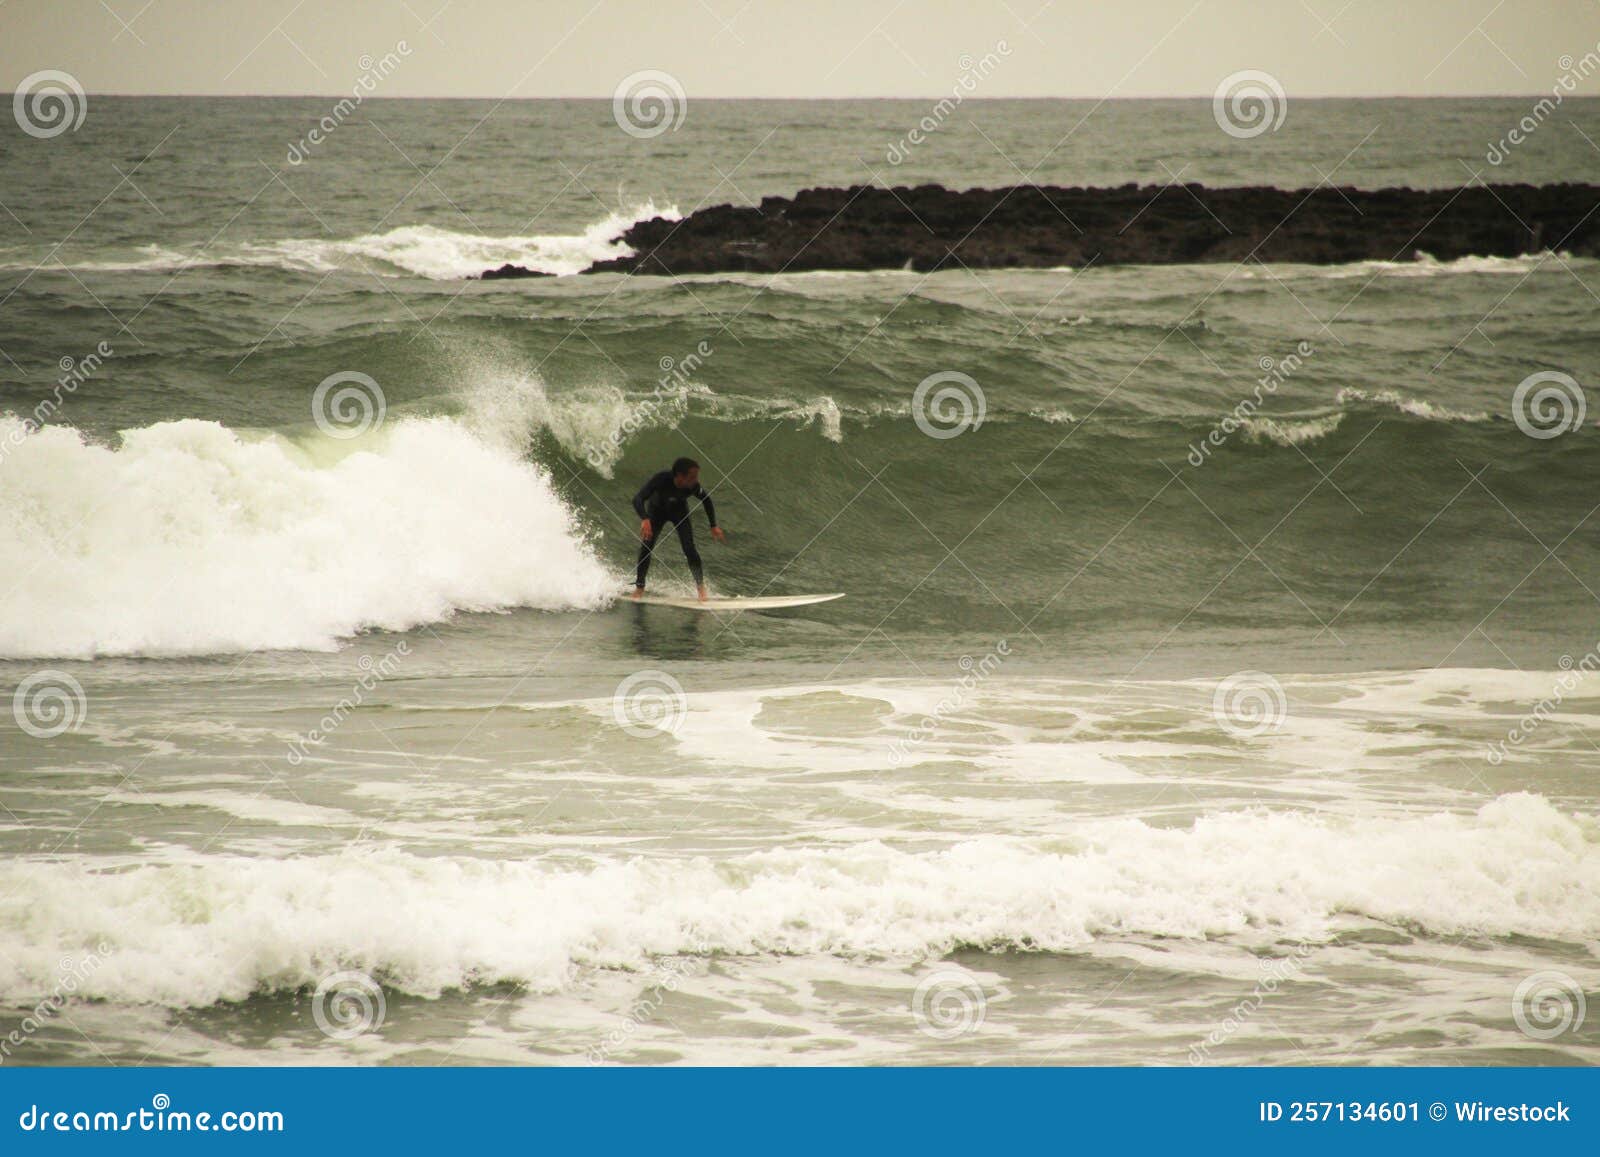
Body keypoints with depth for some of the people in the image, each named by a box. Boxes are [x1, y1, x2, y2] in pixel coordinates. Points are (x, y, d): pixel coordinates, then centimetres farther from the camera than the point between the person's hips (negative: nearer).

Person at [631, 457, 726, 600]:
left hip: (679, 512, 1)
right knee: (646, 547, -10)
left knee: (689, 549, -15)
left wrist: (713, 526, -9)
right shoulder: (661, 479, -41)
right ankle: (639, 587, 7)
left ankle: (701, 587, -6)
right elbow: (638, 499, -46)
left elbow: (706, 500, -9)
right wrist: (645, 519, -64)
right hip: (656, 511, -1)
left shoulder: (693, 487, -31)